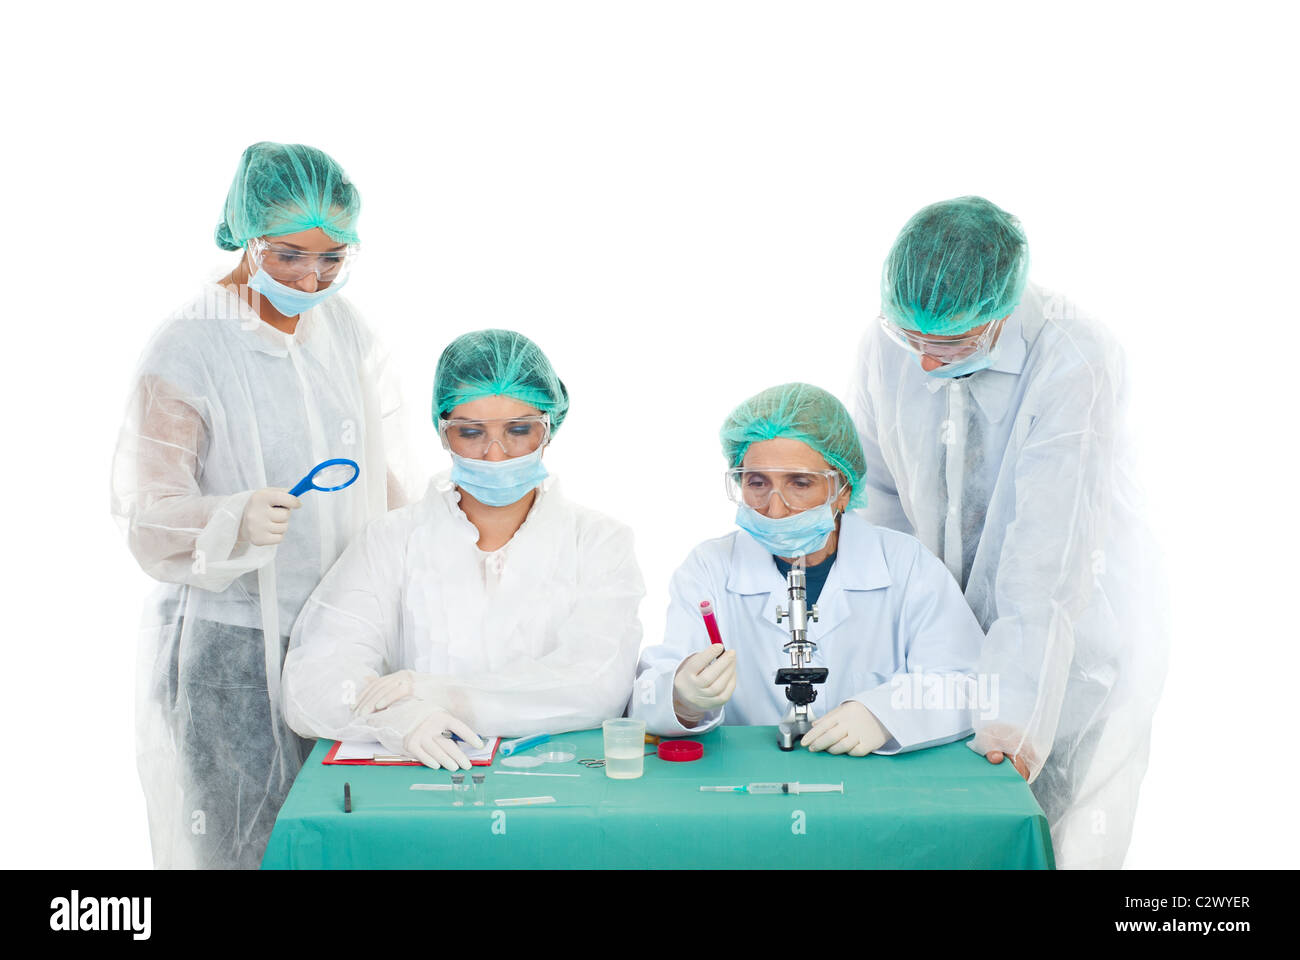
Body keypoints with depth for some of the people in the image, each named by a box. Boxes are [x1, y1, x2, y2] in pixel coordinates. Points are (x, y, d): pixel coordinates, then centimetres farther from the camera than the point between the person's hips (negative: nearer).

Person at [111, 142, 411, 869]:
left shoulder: (347, 331, 5)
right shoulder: (188, 350, -11)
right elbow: (149, 517, -14)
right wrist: (237, 522, -34)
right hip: (228, 647, -4)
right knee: (236, 842, 4)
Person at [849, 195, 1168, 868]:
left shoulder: (1077, 360, -23)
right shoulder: (886, 348, -7)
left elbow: (1052, 556, -27)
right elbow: (880, 496, 5)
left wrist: (1012, 706, -29)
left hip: (1076, 644, -4)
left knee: (1065, 849, -1)